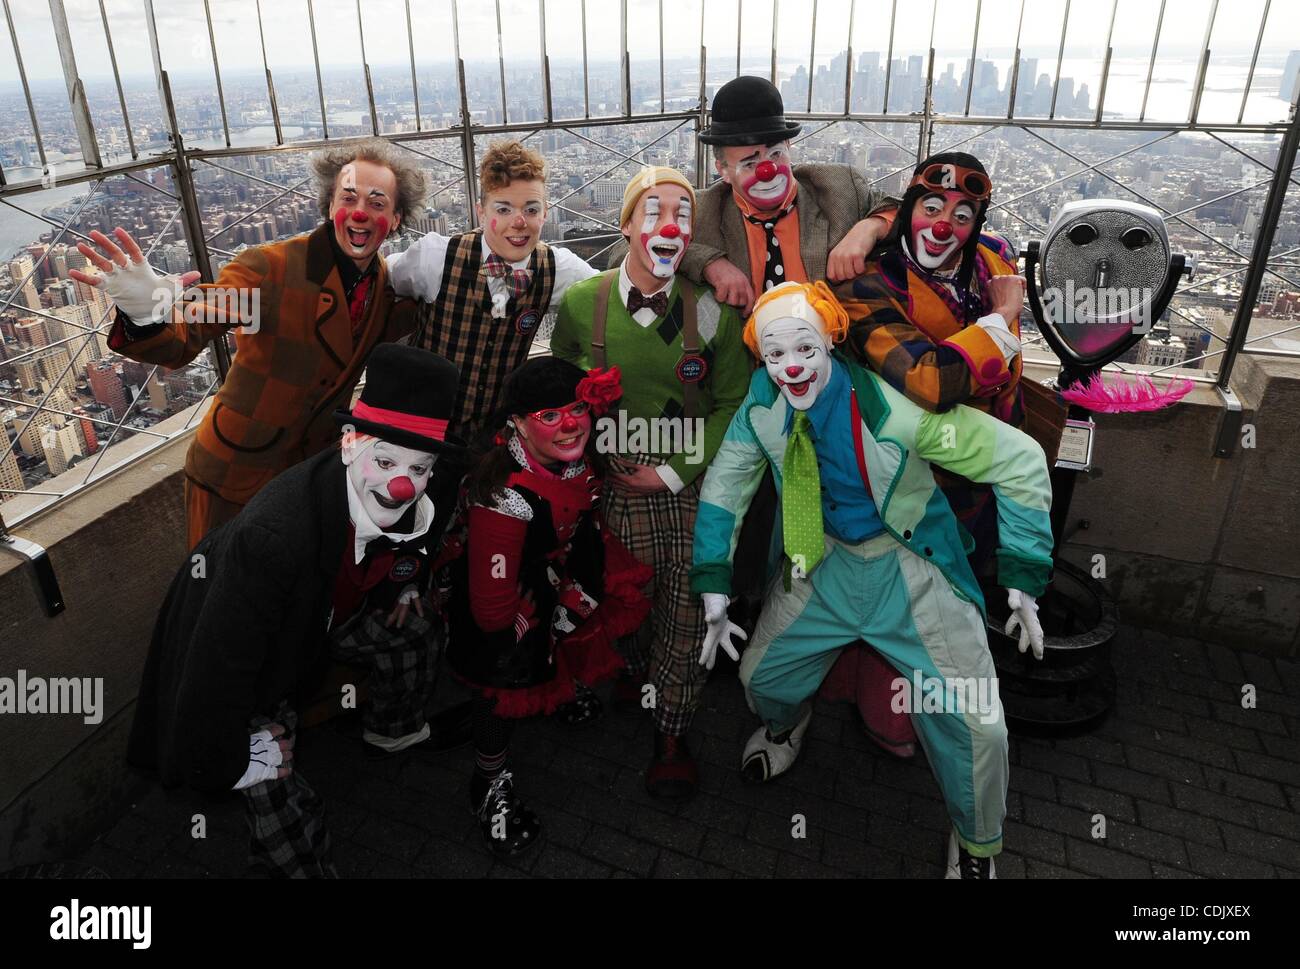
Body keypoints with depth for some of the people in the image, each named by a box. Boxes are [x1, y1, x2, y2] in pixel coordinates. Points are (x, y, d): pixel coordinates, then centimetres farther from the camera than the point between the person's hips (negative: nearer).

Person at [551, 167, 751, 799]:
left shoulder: (712, 309, -2)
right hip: (615, 490, 0)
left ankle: (673, 732, 23)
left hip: (693, 488, 0)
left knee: (689, 616, 1)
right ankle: (641, 681, 40)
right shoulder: (580, 303, -1)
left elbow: (733, 402, 0)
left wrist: (673, 473, -7)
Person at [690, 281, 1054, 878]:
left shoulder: (893, 407, -28)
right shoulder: (763, 406, -14)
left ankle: (976, 844, 26)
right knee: (760, 677, 10)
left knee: (977, 727, -9)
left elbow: (1019, 460, -19)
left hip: (910, 567, -3)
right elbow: (723, 489, -1)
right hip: (823, 561, 4)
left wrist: (1022, 582, -16)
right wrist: (714, 594, -4)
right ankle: (786, 724, 52)